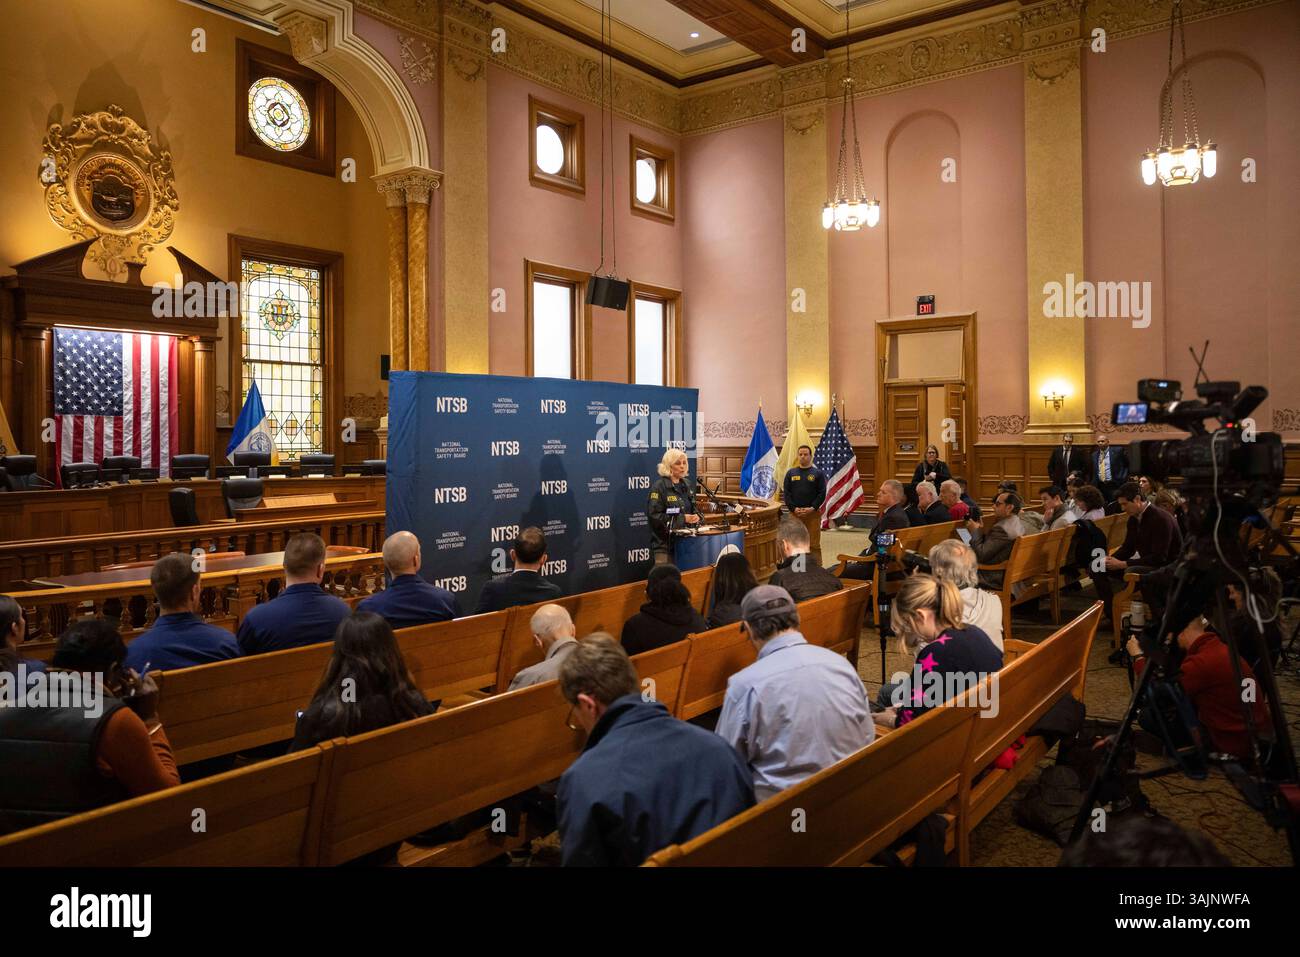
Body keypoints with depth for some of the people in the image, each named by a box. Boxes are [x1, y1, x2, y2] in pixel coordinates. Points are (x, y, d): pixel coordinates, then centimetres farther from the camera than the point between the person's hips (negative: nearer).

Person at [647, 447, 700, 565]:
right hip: (665, 544, -7)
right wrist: (682, 519, -19)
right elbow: (655, 515, -17)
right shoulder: (659, 486, -9)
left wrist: (696, 517, -1)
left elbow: (692, 508, 24)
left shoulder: (685, 486, 15)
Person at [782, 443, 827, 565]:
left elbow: (822, 493, -1)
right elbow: (785, 493, 5)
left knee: (814, 545, -2)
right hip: (795, 513, 2)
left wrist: (813, 508, -13)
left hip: (813, 513, -2)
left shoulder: (818, 473, 4)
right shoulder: (791, 473, 10)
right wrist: (794, 508, -8)